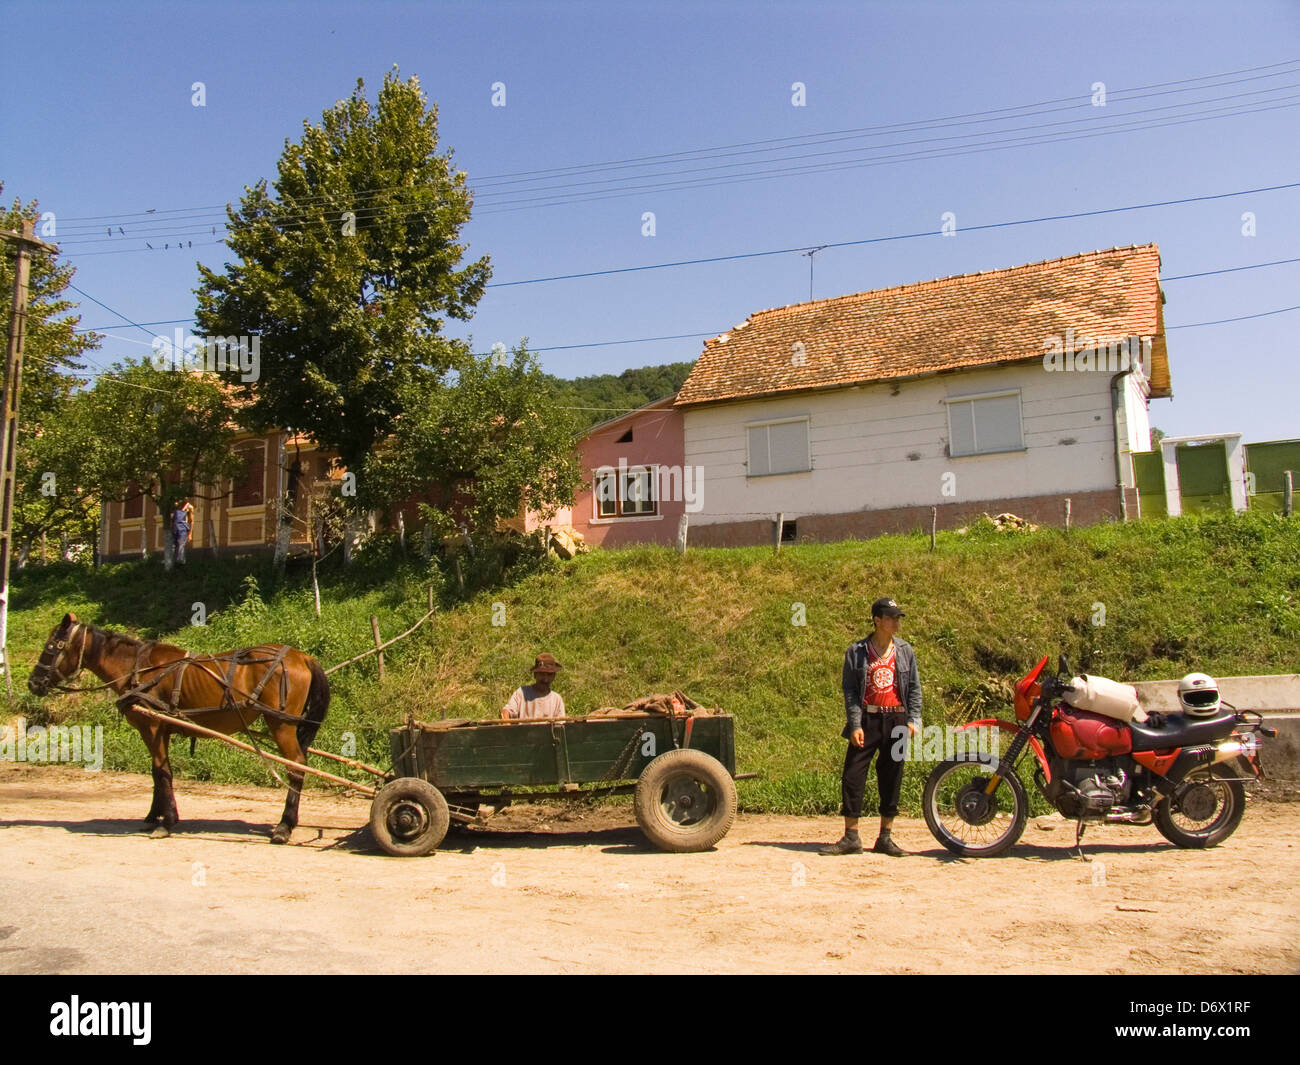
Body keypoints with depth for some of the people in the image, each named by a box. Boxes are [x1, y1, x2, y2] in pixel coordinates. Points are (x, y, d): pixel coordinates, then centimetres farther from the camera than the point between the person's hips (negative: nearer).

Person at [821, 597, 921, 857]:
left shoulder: (905, 650, 8)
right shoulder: (856, 652, 0)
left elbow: (914, 687, 10)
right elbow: (850, 690, -1)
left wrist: (914, 719, -1)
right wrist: (855, 725, -9)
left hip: (896, 720, 2)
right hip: (867, 719, -2)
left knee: (891, 778, 6)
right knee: (853, 776, -5)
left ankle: (885, 838, 17)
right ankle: (851, 838, 4)